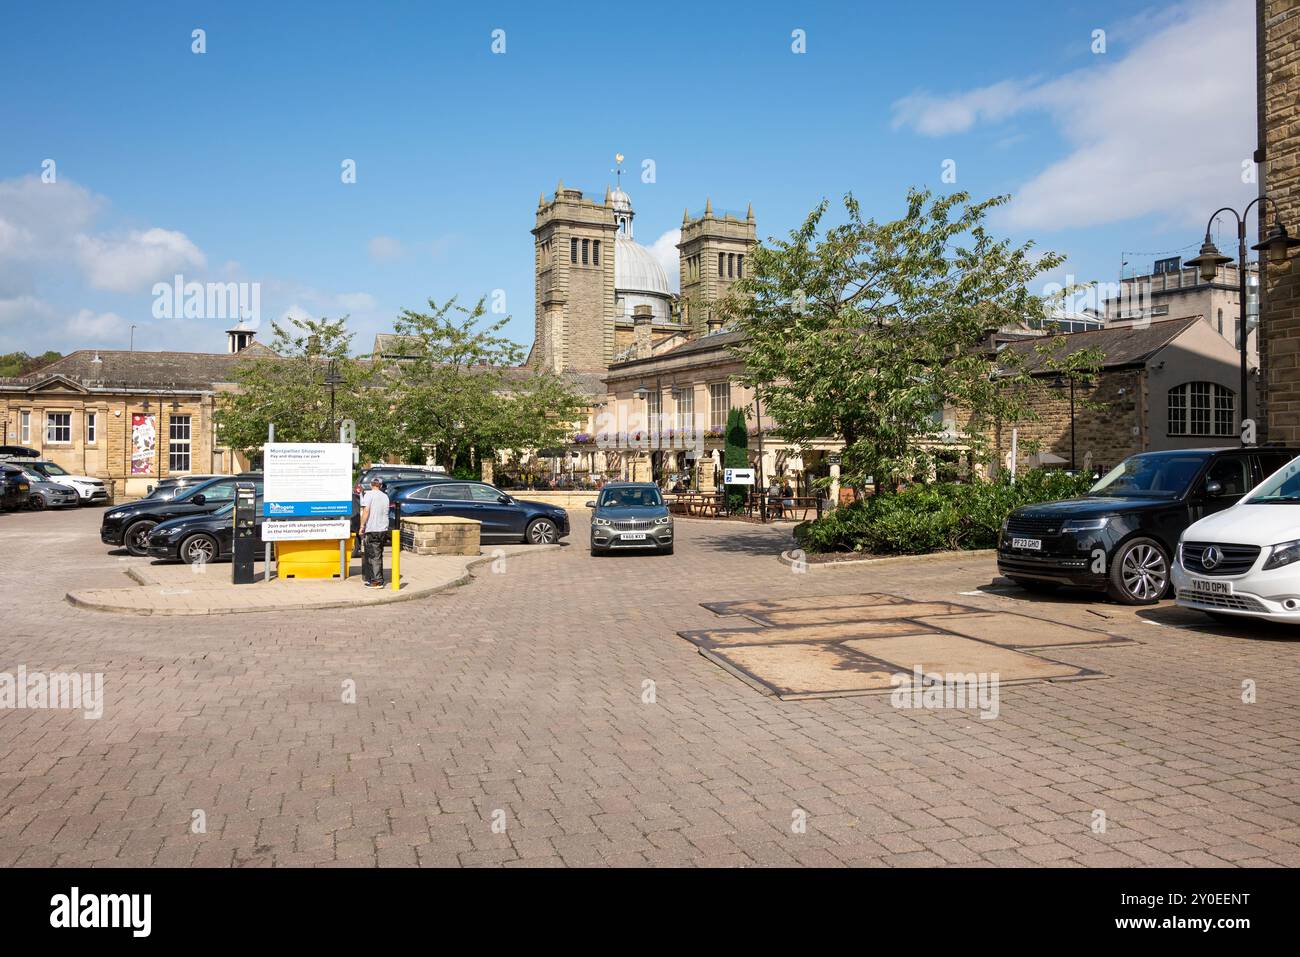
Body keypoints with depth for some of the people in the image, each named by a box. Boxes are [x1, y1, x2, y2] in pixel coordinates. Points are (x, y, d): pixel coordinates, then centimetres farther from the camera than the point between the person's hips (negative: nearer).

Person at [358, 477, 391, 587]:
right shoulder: (385, 496, 12)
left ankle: (377, 581, -6)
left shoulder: (369, 494, -7)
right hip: (383, 529, 6)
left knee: (374, 556, -4)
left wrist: (362, 526, -10)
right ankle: (378, 578, 20)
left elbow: (366, 511, -15)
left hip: (372, 530, -6)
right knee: (378, 555, 14)